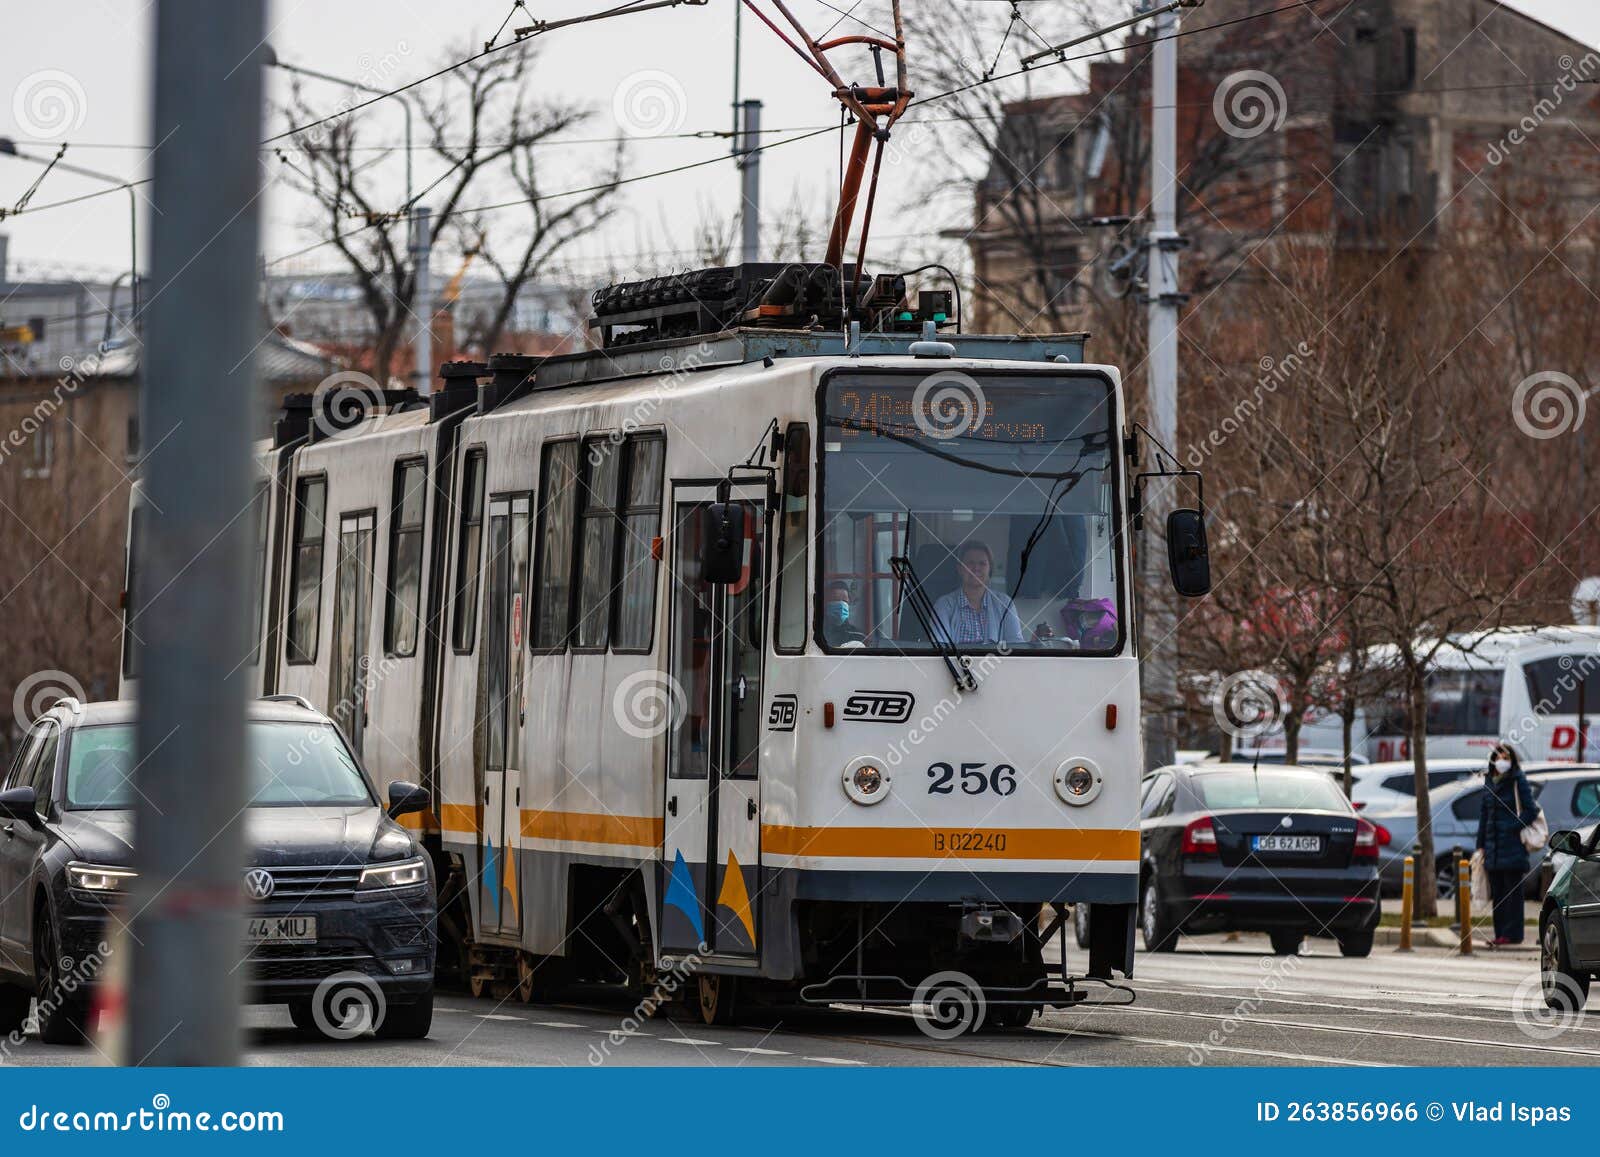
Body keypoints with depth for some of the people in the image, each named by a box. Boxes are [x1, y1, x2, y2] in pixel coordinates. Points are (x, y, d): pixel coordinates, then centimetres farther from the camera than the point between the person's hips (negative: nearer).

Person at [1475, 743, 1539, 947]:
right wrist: (1481, 844, 13)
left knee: (1512, 890, -5)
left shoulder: (1518, 781, -5)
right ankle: (1500, 933, 13)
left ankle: (1512, 933, -4)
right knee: (1497, 891, 8)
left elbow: (1531, 810, -7)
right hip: (1493, 844, 7)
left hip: (1512, 844, -7)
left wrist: (1513, 828, -14)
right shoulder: (1489, 781, 14)